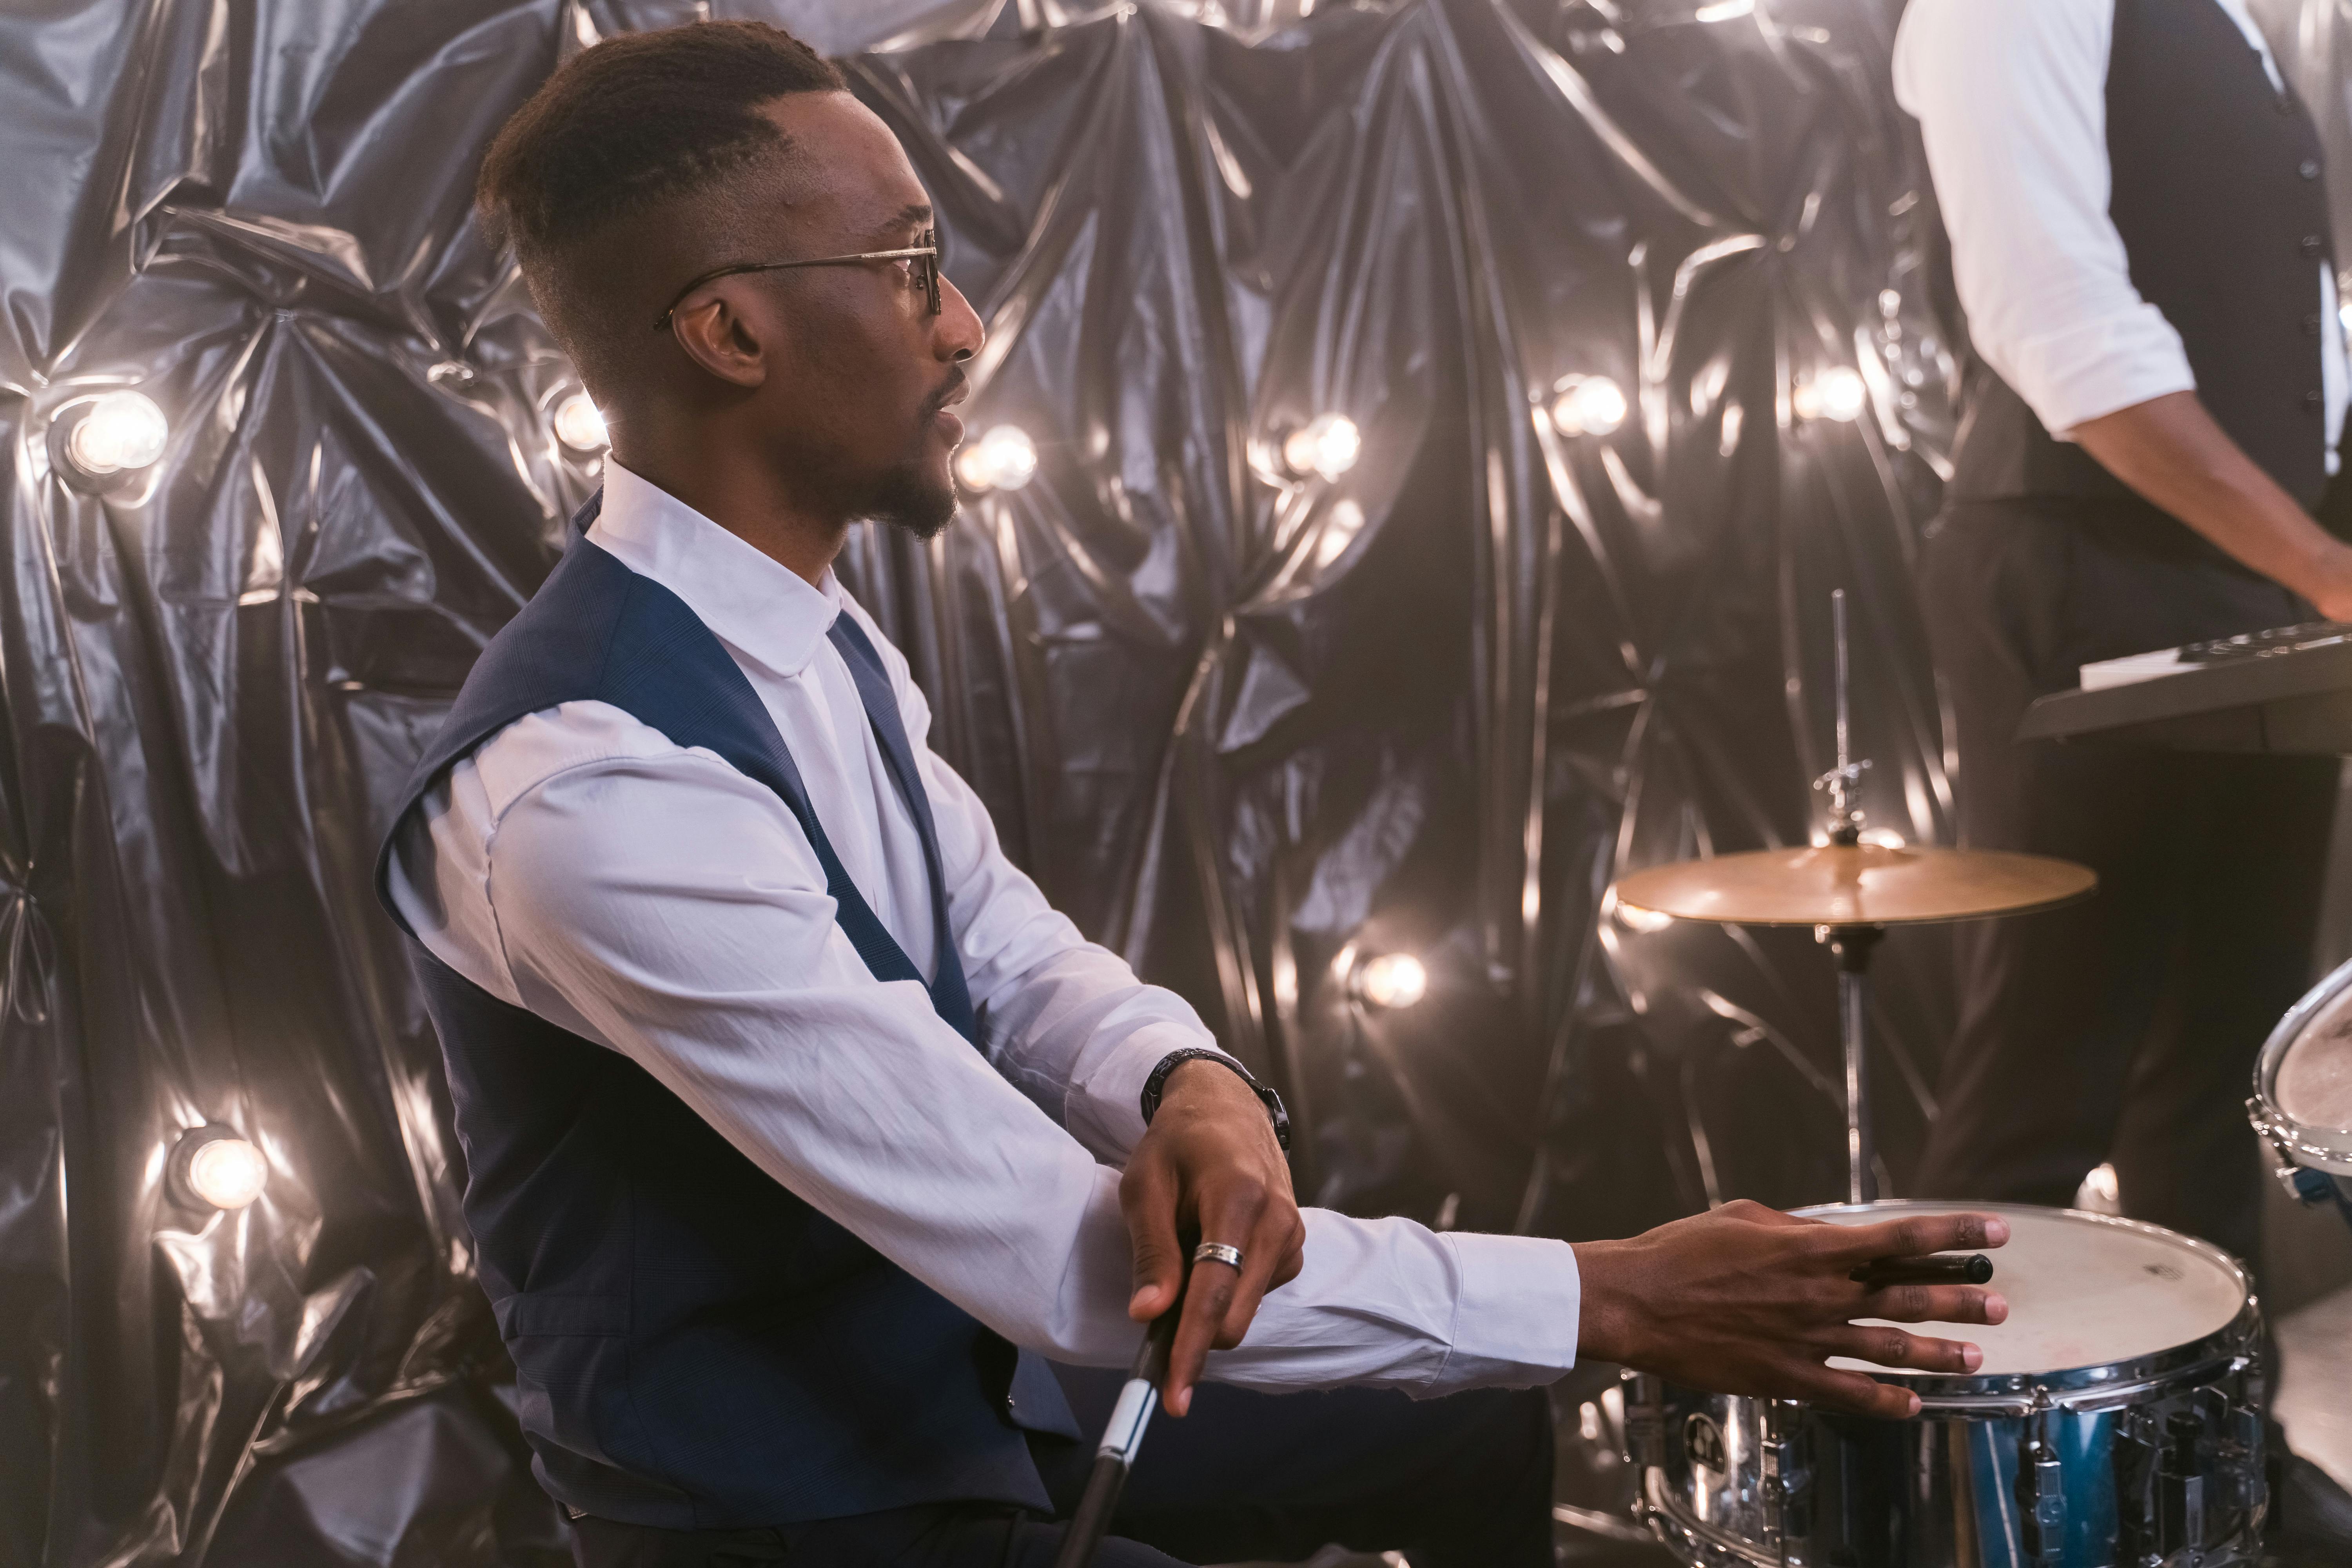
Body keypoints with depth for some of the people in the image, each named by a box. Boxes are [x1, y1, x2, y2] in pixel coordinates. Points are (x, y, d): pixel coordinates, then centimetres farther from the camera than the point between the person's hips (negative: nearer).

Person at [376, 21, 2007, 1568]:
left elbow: (1012, 955, 2)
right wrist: (1614, 1297, -26)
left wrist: (1197, 1091, -23)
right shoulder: (589, 790, -31)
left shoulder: (804, 626, -1)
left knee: (1482, 1421, 17)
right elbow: (1055, 1252, -31)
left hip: (974, 1368, 8)